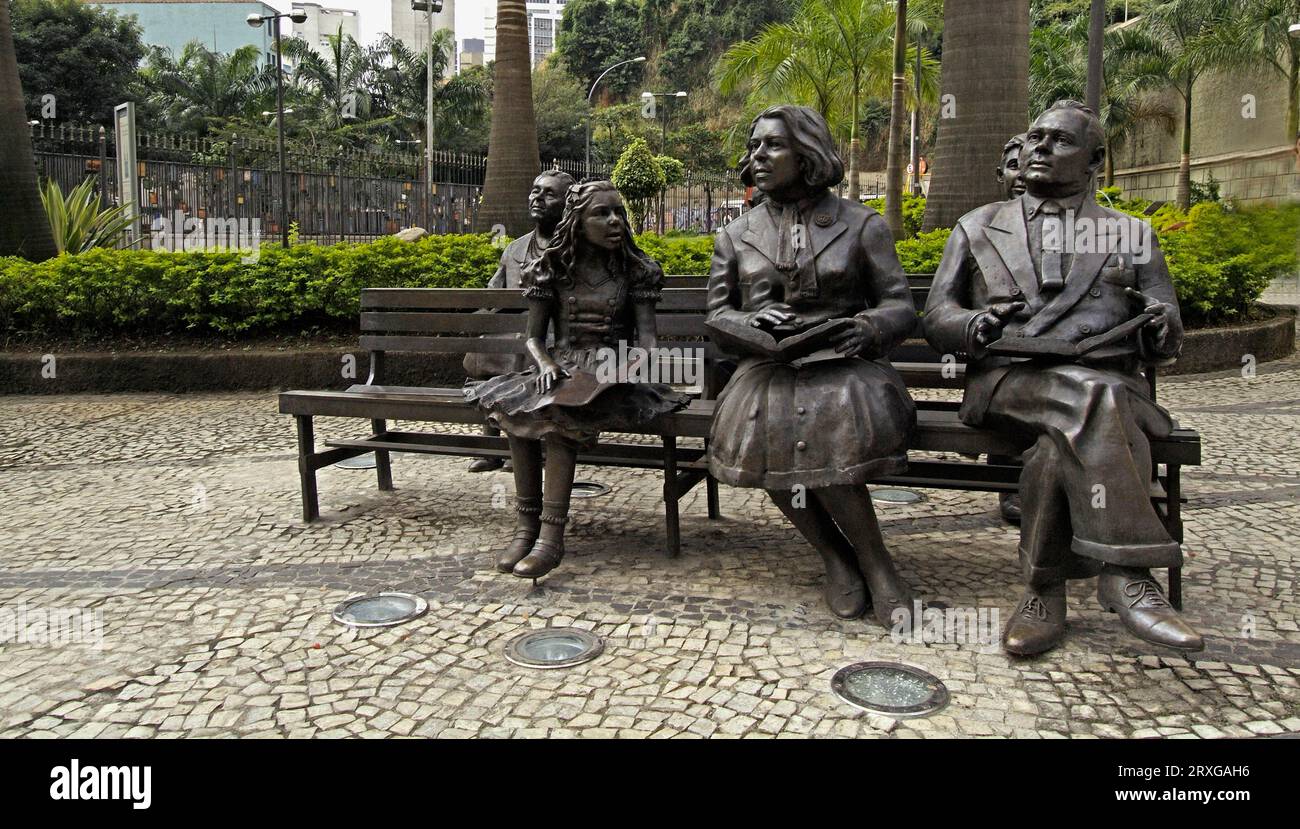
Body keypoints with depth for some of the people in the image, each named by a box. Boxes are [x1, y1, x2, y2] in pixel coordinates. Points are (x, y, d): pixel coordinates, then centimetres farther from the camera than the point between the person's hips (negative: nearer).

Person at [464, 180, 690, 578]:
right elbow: (533, 336, 8)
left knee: (556, 411, -34)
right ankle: (526, 525, -25)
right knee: (513, 405, -30)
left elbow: (646, 336, -1)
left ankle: (552, 536, -34)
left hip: (610, 372, -2)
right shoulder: (552, 267, 8)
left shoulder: (636, 269, 5)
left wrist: (639, 361, -23)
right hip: (561, 369, 3)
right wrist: (544, 363, -15)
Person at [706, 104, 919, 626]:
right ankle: (834, 555, -7)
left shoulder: (862, 224, 8)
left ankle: (876, 562, -10)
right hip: (767, 367, 2)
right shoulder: (735, 236, 14)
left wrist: (866, 328, -18)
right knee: (758, 431, -31)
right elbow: (716, 314, 13)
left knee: (827, 432, -34)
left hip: (843, 365, -2)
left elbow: (900, 305, 5)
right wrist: (752, 322, -10)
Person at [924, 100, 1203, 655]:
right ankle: (1126, 574, -36)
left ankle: (1045, 590, -26)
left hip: (1110, 385, 1)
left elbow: (1163, 348, 18)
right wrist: (978, 324, -10)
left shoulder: (1133, 236, 23)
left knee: (1066, 447, -36)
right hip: (1008, 380, -1)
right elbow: (935, 318, 14)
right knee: (1090, 398, -36)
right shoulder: (977, 228, 22)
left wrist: (1164, 328, -8)